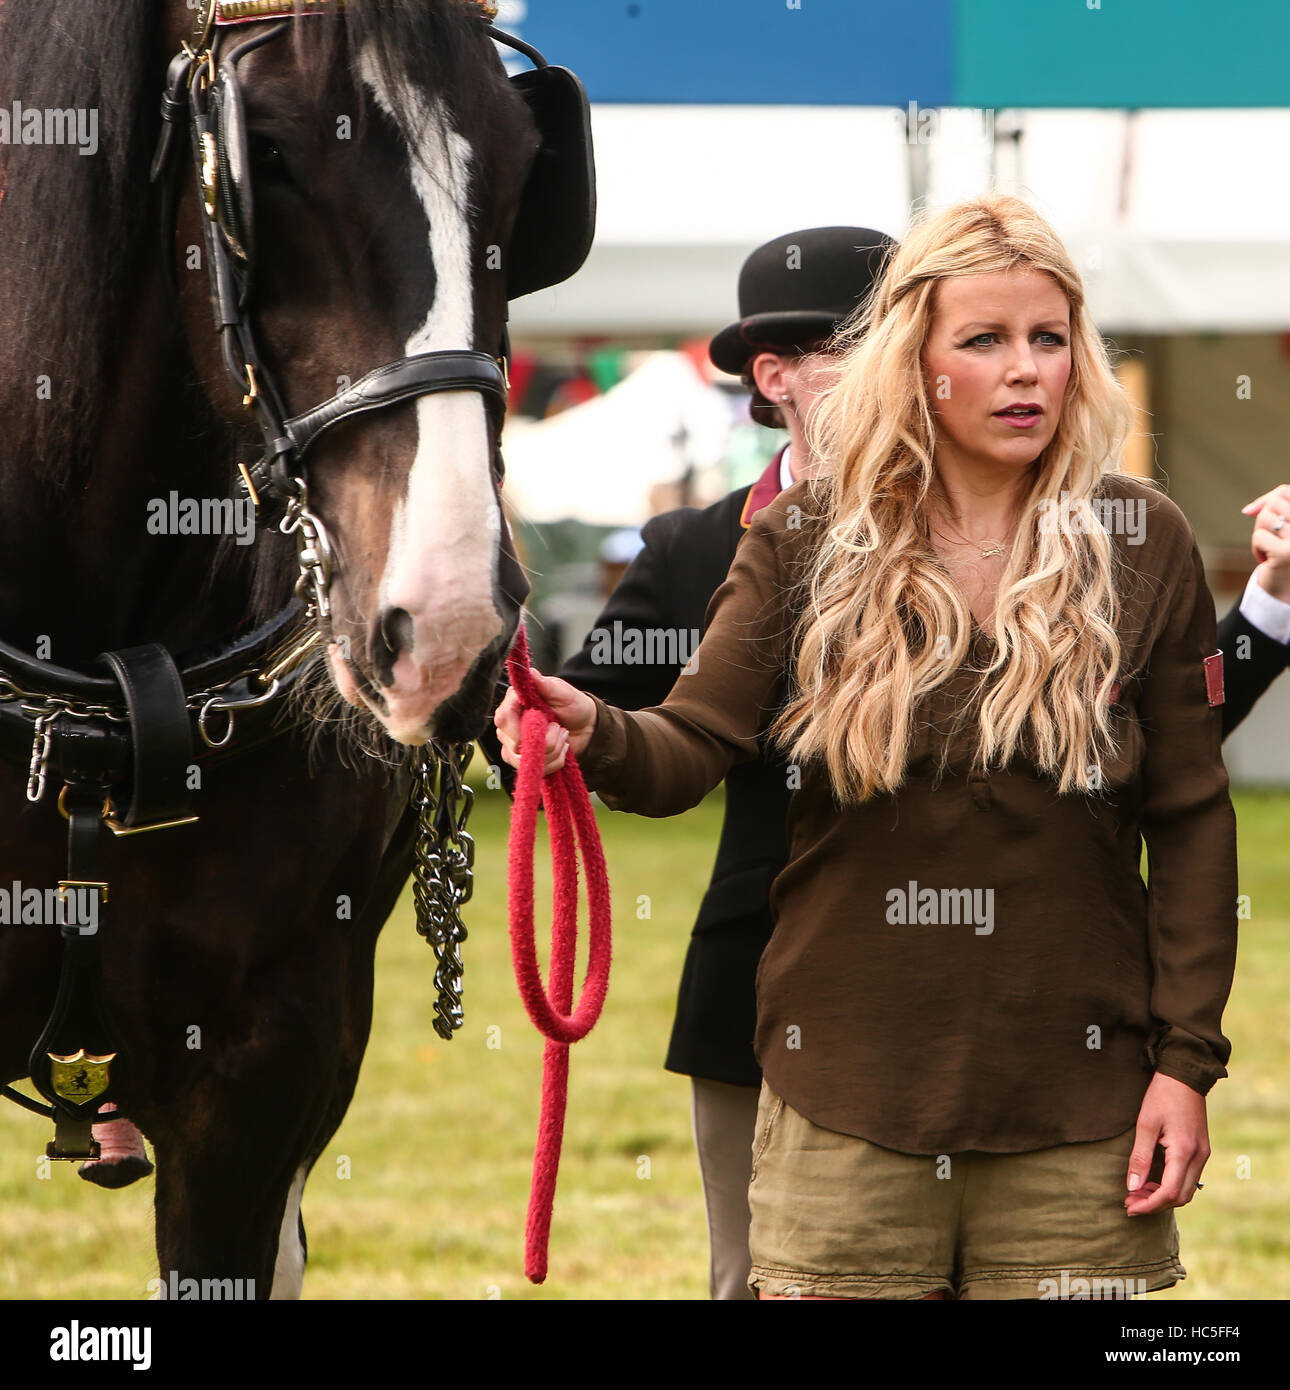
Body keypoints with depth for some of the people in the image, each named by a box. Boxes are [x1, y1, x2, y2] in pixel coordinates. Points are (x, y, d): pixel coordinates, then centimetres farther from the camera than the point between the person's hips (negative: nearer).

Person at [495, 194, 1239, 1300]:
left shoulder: (1143, 545, 2)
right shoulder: (808, 541, 3)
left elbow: (1192, 820, 3)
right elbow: (695, 744, -3)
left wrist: (1186, 1060, -2)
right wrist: (597, 738, -27)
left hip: (1077, 1112, 0)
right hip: (846, 1100, 0)